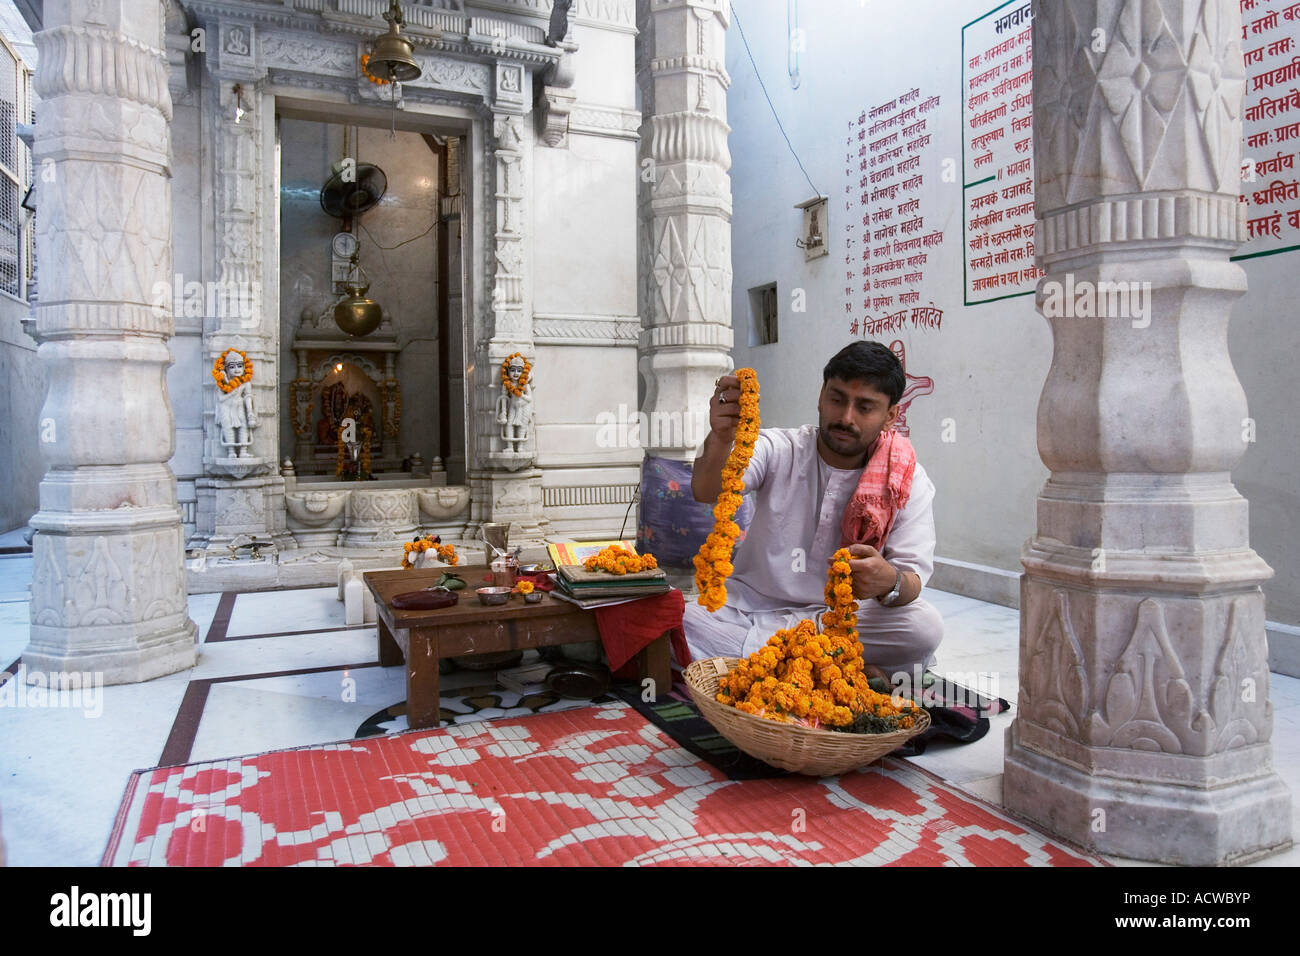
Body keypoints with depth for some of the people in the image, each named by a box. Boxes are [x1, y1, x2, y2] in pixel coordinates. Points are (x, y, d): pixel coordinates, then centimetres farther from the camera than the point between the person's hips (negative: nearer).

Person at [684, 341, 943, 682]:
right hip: (752, 604, 1)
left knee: (926, 627, -29)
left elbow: (912, 579, -11)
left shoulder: (909, 483, -2)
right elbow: (706, 492, -21)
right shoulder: (778, 449, -4)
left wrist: (889, 581, -37)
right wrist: (720, 440, -45)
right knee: (666, 624, -29)